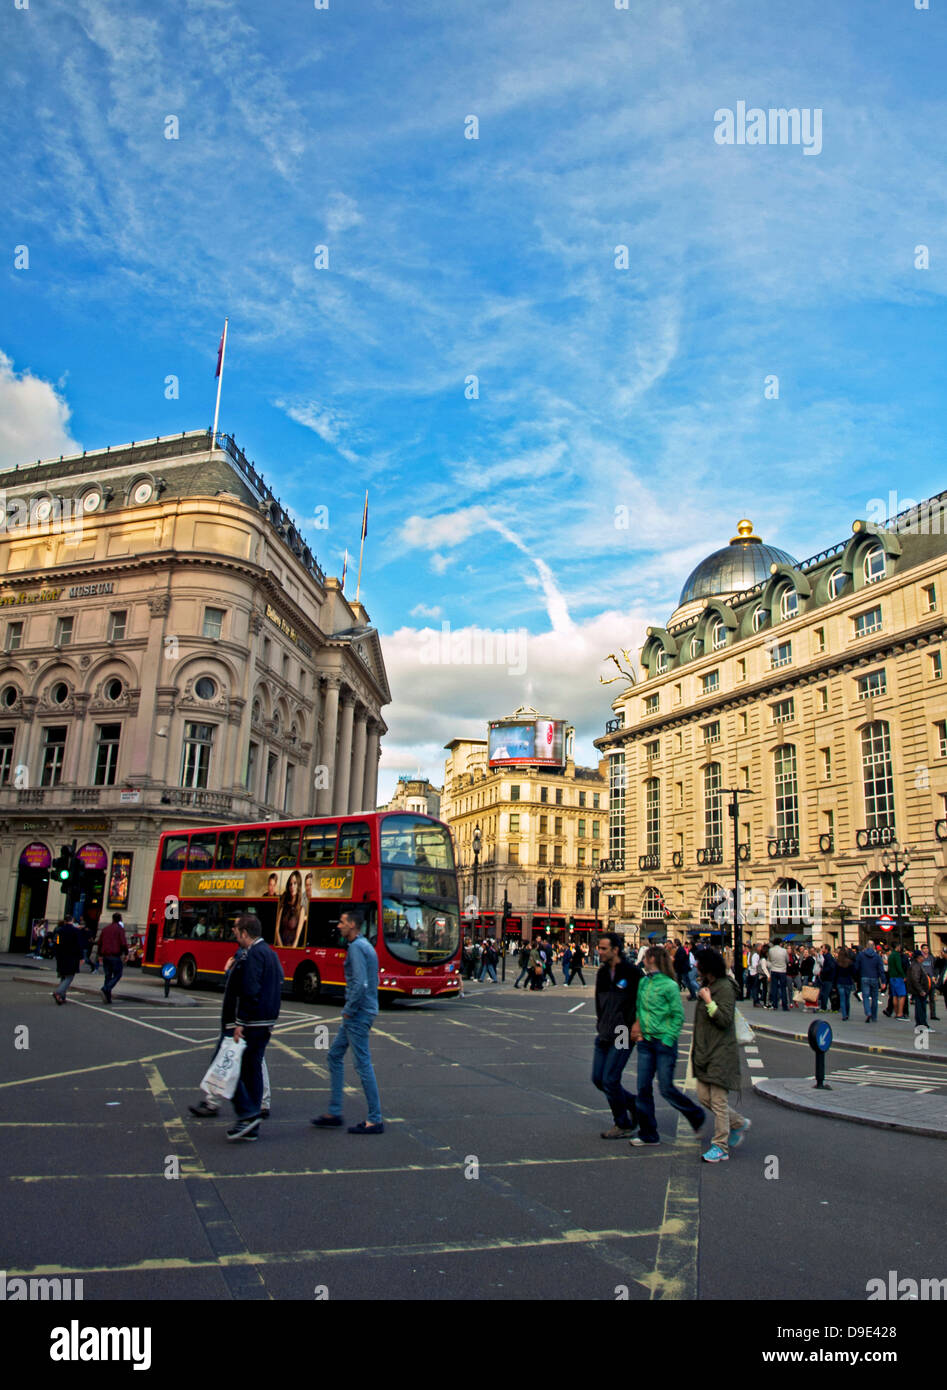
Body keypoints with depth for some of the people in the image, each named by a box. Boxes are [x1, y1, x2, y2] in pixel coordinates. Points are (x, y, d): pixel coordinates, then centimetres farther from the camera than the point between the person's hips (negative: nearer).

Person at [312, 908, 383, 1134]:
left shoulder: (357, 947, -17)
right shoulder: (366, 945, 14)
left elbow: (360, 984, -26)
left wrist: (349, 1011, -15)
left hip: (358, 1015, -10)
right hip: (361, 1014, 10)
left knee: (363, 1064, -4)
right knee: (335, 1055, 16)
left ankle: (375, 1120, 4)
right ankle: (334, 1113, 21)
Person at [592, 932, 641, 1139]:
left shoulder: (631, 972, -13)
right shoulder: (602, 972, 10)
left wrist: (635, 1025, -17)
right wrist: (600, 1023, 9)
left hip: (622, 1036, -8)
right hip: (604, 1034, 8)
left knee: (610, 1080, -5)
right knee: (598, 1079, 9)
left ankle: (623, 1125, 13)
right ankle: (633, 1103, 29)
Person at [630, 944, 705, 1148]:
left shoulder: (669, 985, -13)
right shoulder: (643, 983, 7)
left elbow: (678, 1016, -10)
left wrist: (668, 1039, -14)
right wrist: (638, 1025, 4)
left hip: (664, 1042, -6)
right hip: (645, 1042, 6)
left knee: (666, 1088, 0)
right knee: (643, 1088, 4)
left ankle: (697, 1115, 24)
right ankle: (648, 1133, 15)